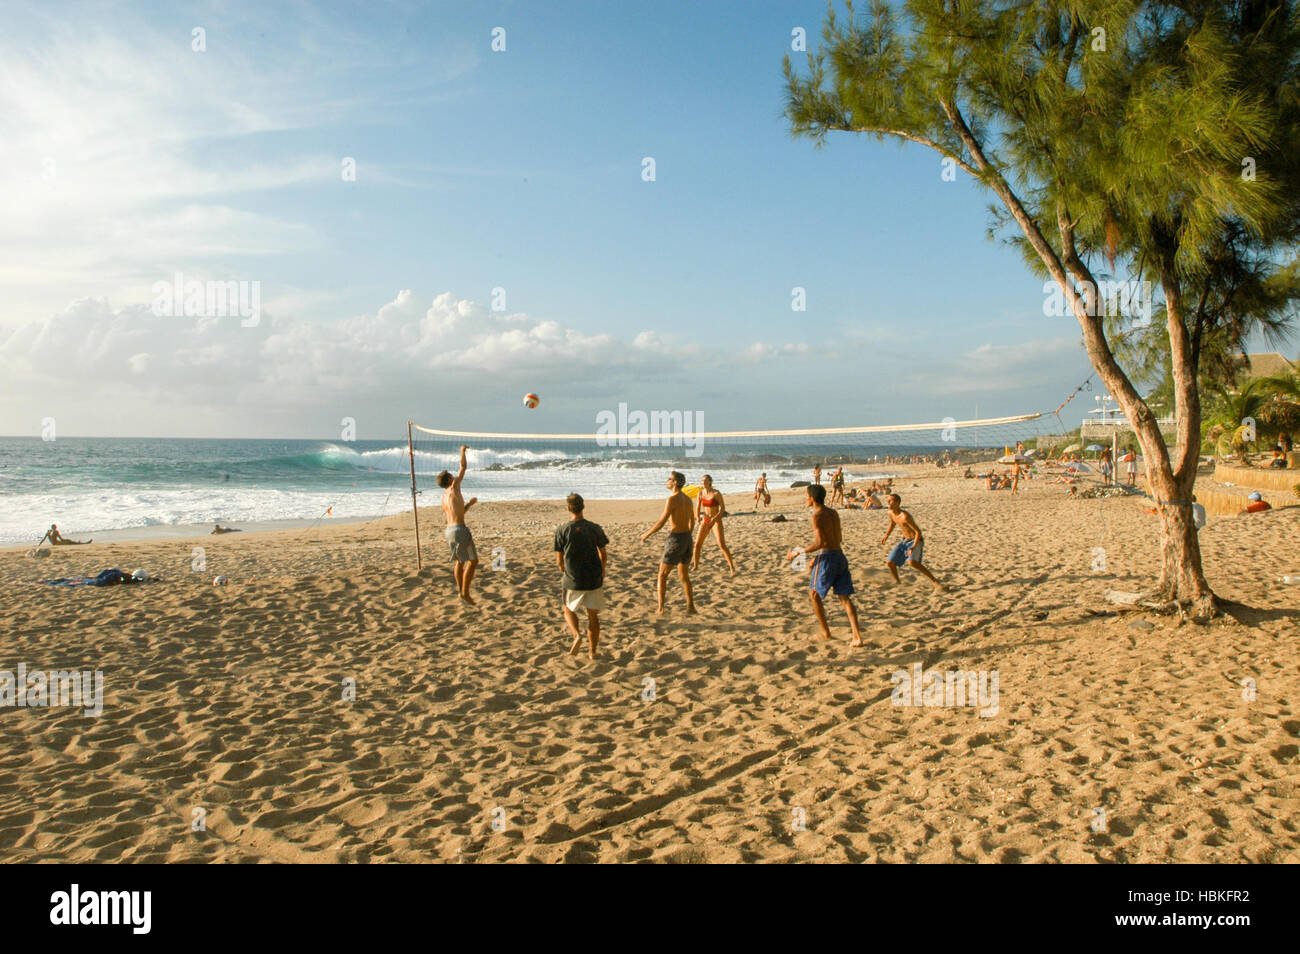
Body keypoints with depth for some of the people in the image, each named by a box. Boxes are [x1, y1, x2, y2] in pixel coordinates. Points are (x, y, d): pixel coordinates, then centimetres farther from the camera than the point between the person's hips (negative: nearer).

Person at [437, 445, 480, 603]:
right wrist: (462, 451, 17)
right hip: (460, 530, -8)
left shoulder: (444, 497, 18)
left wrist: (469, 504, 26)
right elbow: (463, 467, 4)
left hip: (449, 530, 8)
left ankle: (461, 590, 22)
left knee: (459, 561, 20)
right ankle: (465, 592, -7)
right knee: (473, 561, -3)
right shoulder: (453, 488, -4)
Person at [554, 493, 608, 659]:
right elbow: (604, 556, 3)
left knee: (569, 610, 21)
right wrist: (602, 571, 22)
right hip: (594, 580, 1)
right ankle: (593, 651, 18)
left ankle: (577, 635, -4)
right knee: (593, 616, 14)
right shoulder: (595, 528, -4)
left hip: (573, 581, -1)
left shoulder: (562, 530, -9)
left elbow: (559, 560, -5)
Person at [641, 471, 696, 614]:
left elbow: (662, 521, -18)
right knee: (684, 575, 18)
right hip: (687, 539, 8)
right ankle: (691, 606, 17)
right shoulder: (687, 499, 10)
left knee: (662, 574, 3)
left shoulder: (673, 498, -16)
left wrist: (647, 534, -5)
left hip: (676, 539, -8)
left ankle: (660, 608, 1)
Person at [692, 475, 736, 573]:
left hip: (716, 521, -5)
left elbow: (723, 508, -14)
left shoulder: (716, 493, -15)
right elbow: (697, 508, 2)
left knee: (722, 545, -14)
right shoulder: (700, 493, 0)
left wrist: (714, 518, -24)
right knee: (697, 544, 4)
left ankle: (732, 568, -6)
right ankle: (695, 566, 23)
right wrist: (697, 517, -18)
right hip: (705, 521, 5)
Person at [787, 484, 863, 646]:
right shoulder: (834, 513, 13)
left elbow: (820, 542, -21)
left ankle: (826, 632, 18)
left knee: (814, 594, 12)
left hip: (827, 558, -7)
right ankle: (857, 636, -3)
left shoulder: (817, 516, -12)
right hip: (840, 555, 7)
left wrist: (800, 550, -8)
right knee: (844, 597, 7)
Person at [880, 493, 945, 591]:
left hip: (916, 541, -8)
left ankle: (935, 582, -26)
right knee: (890, 562, 0)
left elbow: (918, 531, -27)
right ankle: (897, 583, 24)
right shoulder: (891, 513, -3)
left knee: (911, 562, -33)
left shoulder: (905, 516, -29)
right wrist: (886, 536, 24)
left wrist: (914, 547, -37)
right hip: (904, 541, 8)